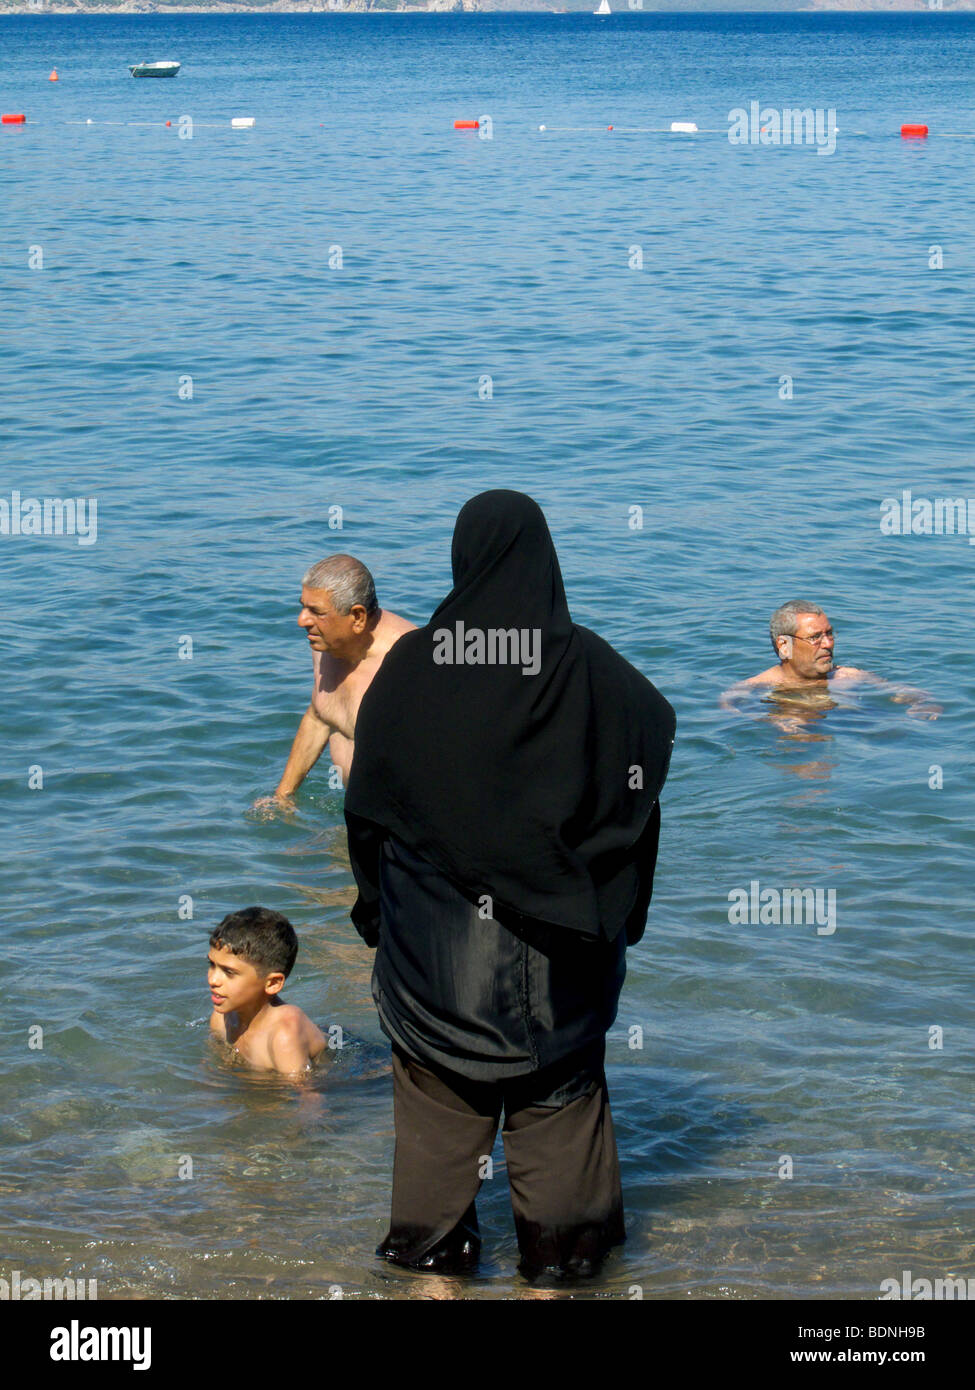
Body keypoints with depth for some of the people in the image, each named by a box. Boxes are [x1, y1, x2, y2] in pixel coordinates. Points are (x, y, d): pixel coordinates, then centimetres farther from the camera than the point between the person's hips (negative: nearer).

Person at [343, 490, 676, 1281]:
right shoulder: (588, 667, -8)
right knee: (560, 1085, 13)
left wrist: (374, 904, 13)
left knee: (436, 1089, 13)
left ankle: (431, 1237, 19)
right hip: (553, 941, 0)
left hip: (432, 927, 0)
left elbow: (367, 803, -1)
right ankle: (563, 1237, 18)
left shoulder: (409, 664, -6)